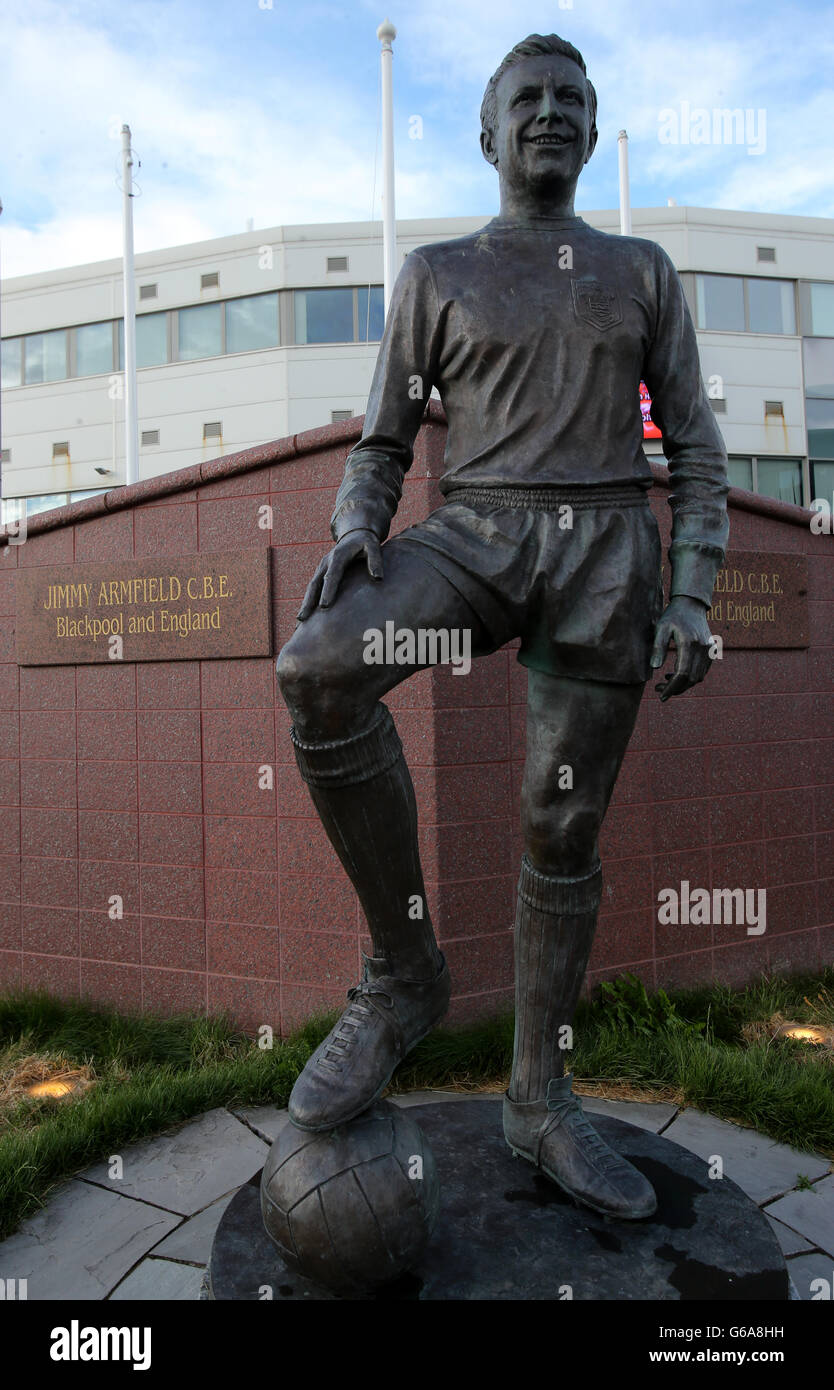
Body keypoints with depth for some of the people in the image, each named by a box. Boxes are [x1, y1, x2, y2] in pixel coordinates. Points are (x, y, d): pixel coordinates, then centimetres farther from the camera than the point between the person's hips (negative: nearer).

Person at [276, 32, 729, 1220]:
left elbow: (697, 451, 10)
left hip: (611, 558, 1)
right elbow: (382, 448, 10)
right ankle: (404, 969, -15)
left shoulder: (644, 272, 16)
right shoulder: (434, 276, 14)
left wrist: (695, 603, -5)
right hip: (474, 539, -1)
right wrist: (353, 535, -12)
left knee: (564, 828, -1)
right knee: (318, 669, -31)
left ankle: (539, 1099, 14)